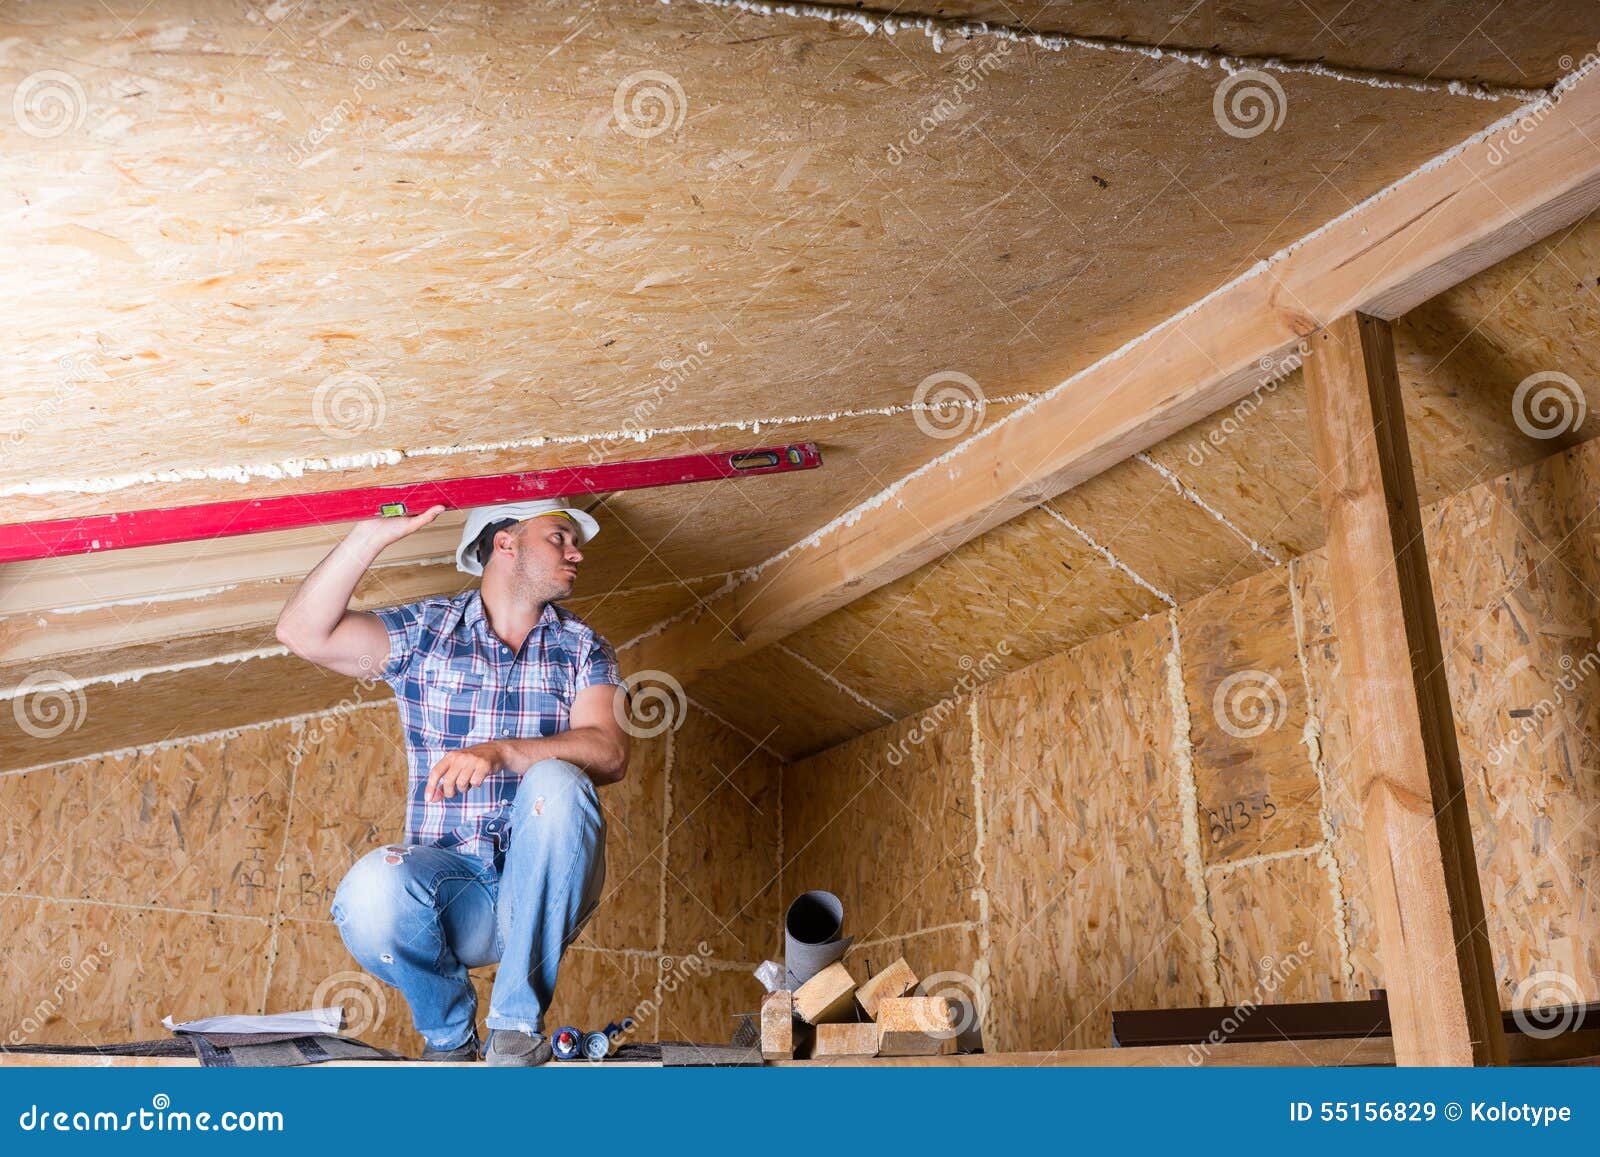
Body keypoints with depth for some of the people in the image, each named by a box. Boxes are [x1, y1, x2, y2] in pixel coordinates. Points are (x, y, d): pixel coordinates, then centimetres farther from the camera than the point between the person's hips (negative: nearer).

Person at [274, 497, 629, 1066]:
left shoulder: (582, 648, 8)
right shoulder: (424, 631, 8)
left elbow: (609, 752, -11)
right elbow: (302, 633, -6)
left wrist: (501, 752, -27)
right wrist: (373, 533, -14)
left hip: (543, 889, 1)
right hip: (452, 880, 0)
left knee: (556, 782, -30)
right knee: (371, 890, -32)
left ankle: (518, 1019, -16)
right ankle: (448, 1031, 1)